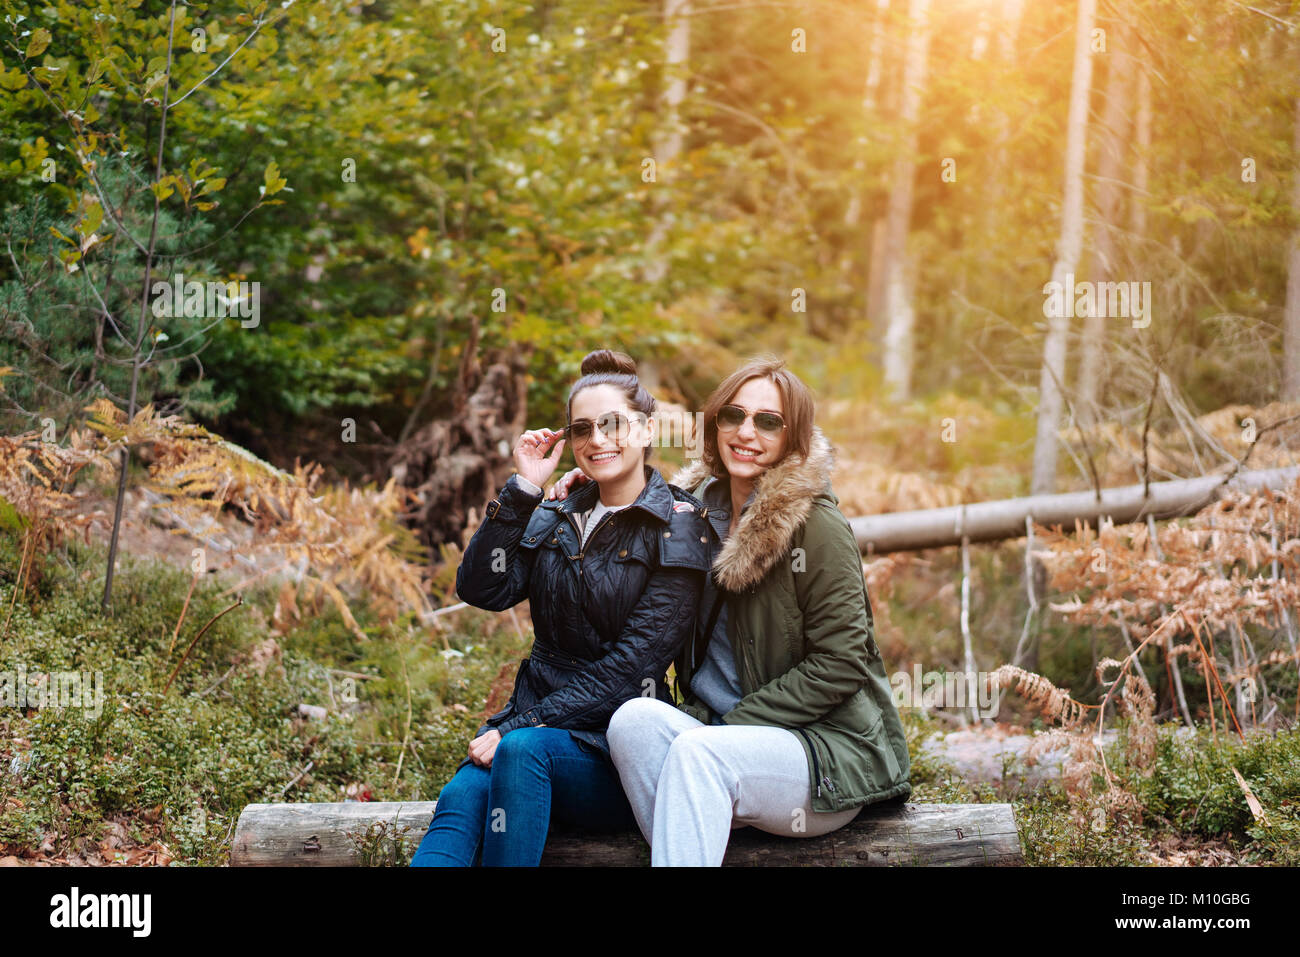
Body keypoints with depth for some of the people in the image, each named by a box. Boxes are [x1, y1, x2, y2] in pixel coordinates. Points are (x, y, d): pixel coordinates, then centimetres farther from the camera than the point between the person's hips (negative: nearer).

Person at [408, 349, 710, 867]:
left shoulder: (677, 527, -4)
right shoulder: (555, 518, 14)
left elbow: (630, 668, -12)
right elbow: (480, 589, -1)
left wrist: (515, 727, -17)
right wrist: (522, 488, -6)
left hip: (616, 746, -4)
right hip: (533, 718, 4)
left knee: (524, 748, -36)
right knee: (460, 799, -28)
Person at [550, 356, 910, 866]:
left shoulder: (816, 526, -10)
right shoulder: (698, 507, 9)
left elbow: (839, 664, -13)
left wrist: (734, 722, -13)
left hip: (829, 748, -6)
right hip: (721, 731, 6)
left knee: (700, 752, -33)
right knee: (634, 718, -24)